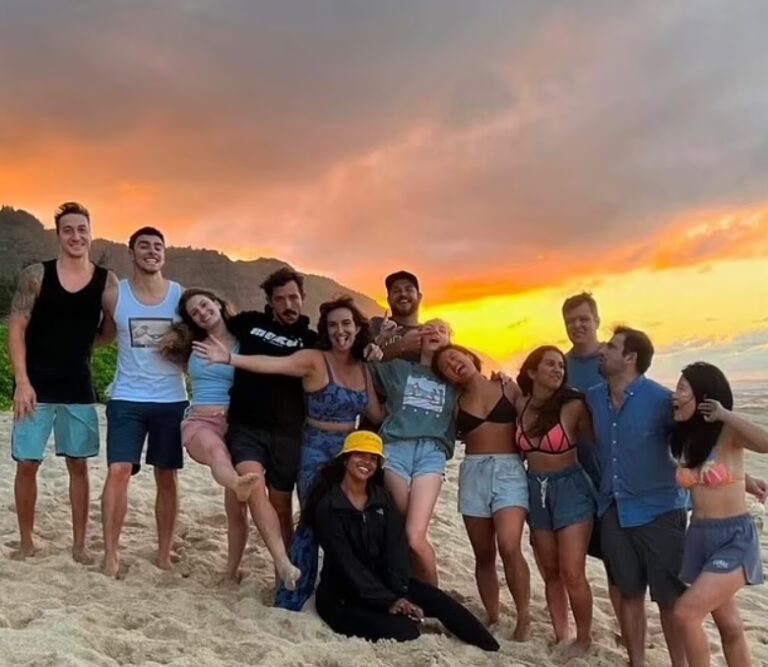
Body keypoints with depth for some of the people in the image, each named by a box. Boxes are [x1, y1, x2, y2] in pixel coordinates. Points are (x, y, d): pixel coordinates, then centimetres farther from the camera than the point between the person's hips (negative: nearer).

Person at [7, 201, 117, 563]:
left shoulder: (107, 280, -1)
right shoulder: (36, 274, -5)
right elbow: (16, 328, -6)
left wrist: (83, 345, -7)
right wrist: (22, 381, -12)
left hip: (79, 387, 1)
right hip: (36, 385, -1)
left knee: (78, 464, 7)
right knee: (27, 463, 3)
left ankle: (80, 543, 17)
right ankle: (26, 541, 19)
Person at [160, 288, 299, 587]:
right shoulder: (195, 346, 16)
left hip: (235, 425, 1)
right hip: (200, 423, -1)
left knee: (236, 507, -13)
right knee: (216, 449, -40)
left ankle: (233, 569, -16)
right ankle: (239, 485, -72)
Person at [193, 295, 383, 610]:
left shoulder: (364, 369, 7)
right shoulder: (314, 360, -11)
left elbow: (377, 415, 11)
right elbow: (271, 363, -28)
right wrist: (231, 358, -42)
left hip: (350, 452, 6)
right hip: (317, 451, -6)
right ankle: (289, 600, 4)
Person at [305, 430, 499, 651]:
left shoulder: (382, 499, 5)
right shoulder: (327, 506, -12)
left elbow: (396, 550, -6)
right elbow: (346, 563, -18)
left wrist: (400, 595, -21)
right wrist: (388, 601, -24)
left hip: (382, 581, 5)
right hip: (341, 595, -5)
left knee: (439, 601, -17)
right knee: (404, 631, -28)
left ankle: (494, 654, -15)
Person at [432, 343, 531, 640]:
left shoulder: (508, 388, 4)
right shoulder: (457, 403, 11)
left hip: (509, 471, -3)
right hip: (473, 474, 3)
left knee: (509, 547, -20)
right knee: (483, 555, 5)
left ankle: (524, 616, -6)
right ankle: (492, 617, 18)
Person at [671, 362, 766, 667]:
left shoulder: (729, 434, -13)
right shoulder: (685, 438, 6)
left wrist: (724, 414, -26)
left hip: (735, 538, -7)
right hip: (699, 536, 7)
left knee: (686, 612, -17)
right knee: (729, 625, 16)